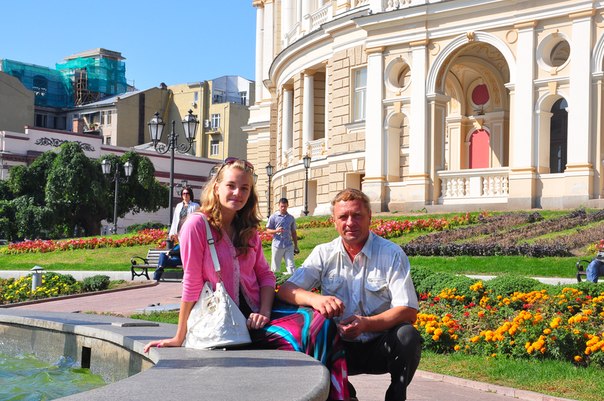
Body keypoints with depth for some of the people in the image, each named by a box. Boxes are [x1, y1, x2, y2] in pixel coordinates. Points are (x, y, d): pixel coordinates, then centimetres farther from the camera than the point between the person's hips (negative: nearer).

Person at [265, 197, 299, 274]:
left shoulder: (291, 218, 11)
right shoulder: (273, 217, 2)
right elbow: (268, 230, 3)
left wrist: (296, 246, 13)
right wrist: (276, 231, -17)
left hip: (289, 245, 2)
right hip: (277, 245, -2)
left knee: (291, 266, -6)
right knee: (275, 267, 4)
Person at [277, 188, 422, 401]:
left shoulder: (391, 254, -6)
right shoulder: (323, 254, 2)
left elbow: (408, 311, -13)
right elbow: (285, 290, -7)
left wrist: (366, 324, -31)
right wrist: (314, 299, -30)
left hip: (381, 347, -2)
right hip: (339, 347, 2)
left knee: (407, 335, -32)